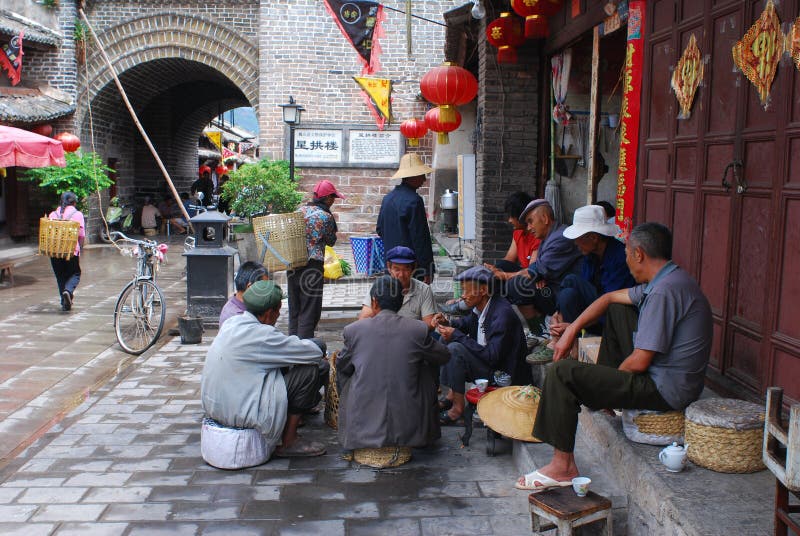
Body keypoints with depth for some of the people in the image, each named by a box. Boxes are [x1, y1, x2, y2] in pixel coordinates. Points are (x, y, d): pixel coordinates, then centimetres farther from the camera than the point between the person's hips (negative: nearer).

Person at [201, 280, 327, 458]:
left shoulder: (233, 322, 6)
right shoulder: (260, 334, -21)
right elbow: (314, 352, -17)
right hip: (240, 413, -9)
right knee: (309, 373, -8)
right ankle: (288, 442, 3)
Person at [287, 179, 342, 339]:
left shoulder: (300, 211, 8)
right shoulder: (326, 217, -10)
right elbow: (331, 241, 3)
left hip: (293, 265, 7)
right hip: (312, 265, -7)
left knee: (294, 309, 16)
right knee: (309, 311, 2)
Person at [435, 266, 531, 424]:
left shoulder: (503, 314, -27)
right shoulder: (480, 306, -2)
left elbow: (492, 356, -30)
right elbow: (467, 323, 21)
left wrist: (456, 335, -25)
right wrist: (448, 323, -2)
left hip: (503, 374, -9)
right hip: (487, 358, 9)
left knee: (455, 349, -25)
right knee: (446, 340, 7)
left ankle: (458, 407, -13)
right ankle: (451, 394, 4)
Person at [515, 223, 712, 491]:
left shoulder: (664, 291, -24)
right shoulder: (667, 280, 8)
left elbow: (639, 362, -24)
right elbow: (610, 297, 19)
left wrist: (613, 381, -3)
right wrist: (572, 330, 11)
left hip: (665, 390, -10)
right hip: (661, 370, 10)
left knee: (562, 372, -14)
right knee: (616, 310, 22)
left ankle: (562, 466, -7)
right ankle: (606, 393, 26)